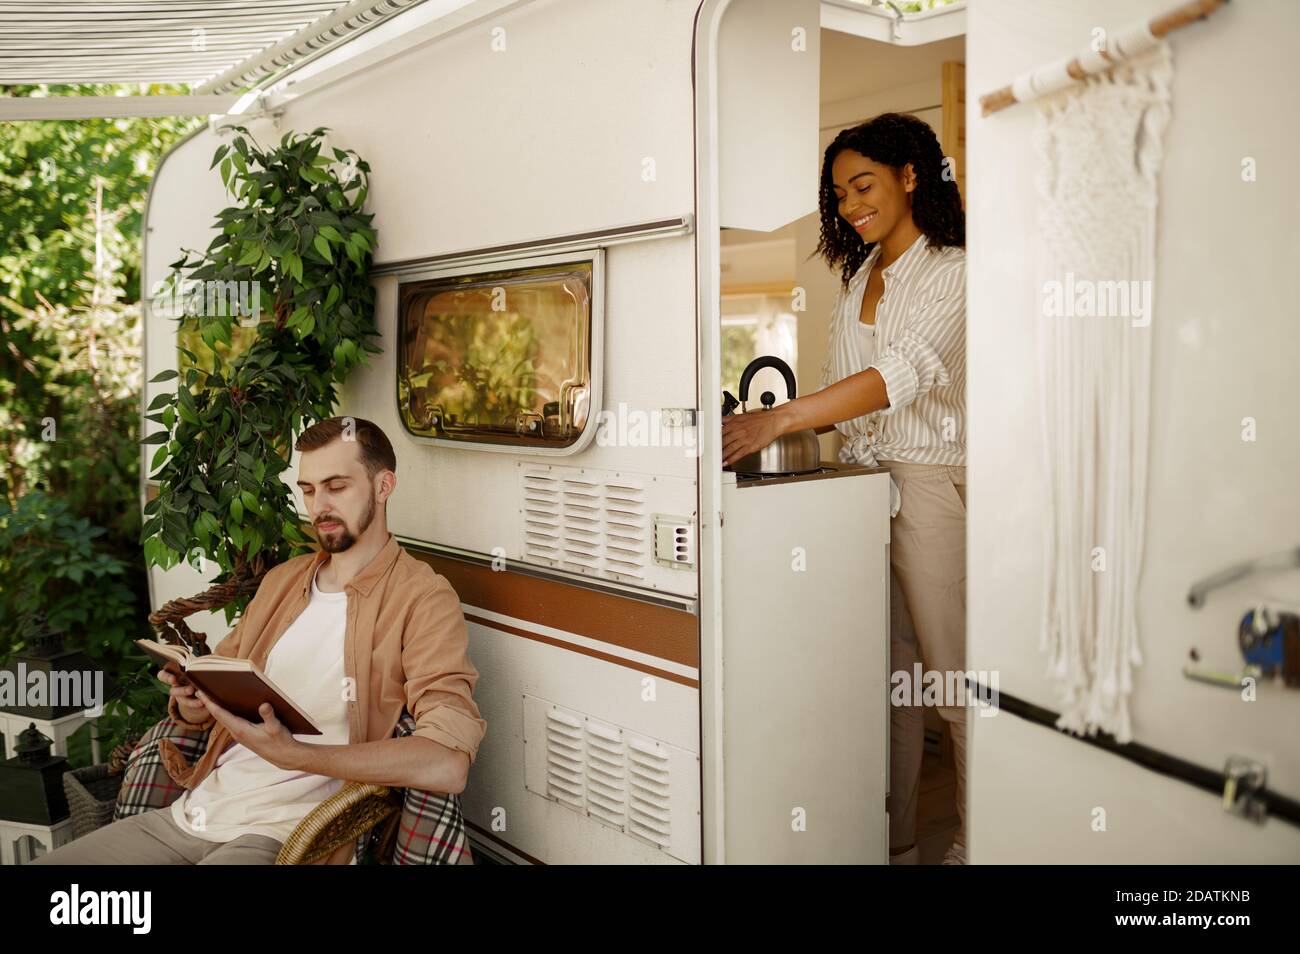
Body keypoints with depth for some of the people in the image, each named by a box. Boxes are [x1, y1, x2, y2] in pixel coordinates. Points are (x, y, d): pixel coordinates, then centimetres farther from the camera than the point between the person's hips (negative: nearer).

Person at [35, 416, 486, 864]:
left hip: (287, 834, -7)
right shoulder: (281, 579, 15)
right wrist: (192, 704, -4)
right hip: (195, 809, 7)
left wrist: (293, 754, -28)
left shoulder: (423, 597, -10)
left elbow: (448, 765, -22)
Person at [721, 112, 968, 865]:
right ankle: (894, 843, 19)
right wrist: (766, 424, 4)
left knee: (951, 678, 0)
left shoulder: (953, 272, -7)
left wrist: (780, 420, -30)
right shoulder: (859, 278, 16)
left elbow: (902, 373, -22)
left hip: (931, 485, -6)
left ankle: (976, 846, 13)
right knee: (888, 678, 9)